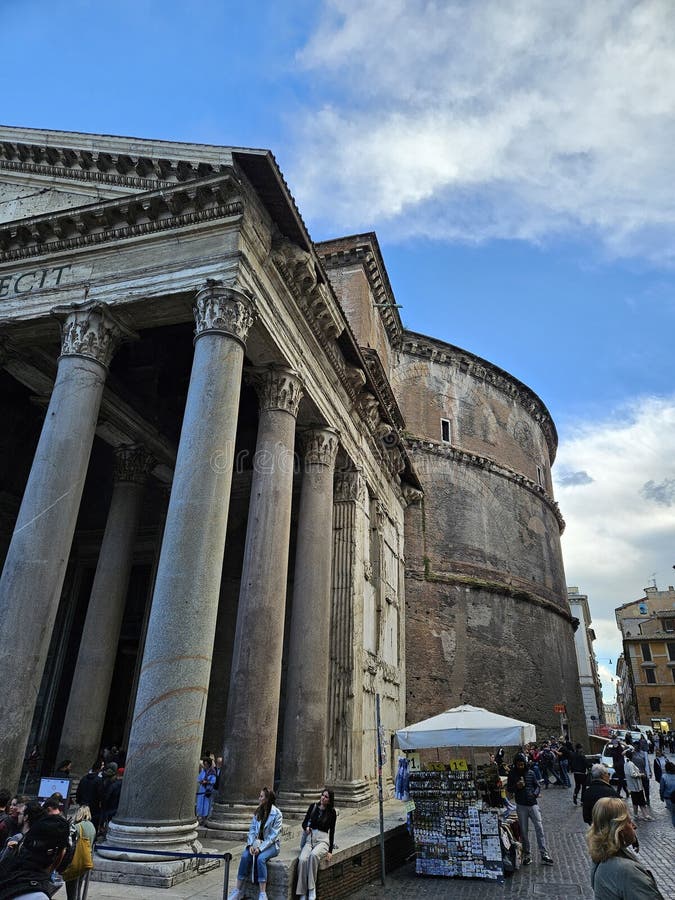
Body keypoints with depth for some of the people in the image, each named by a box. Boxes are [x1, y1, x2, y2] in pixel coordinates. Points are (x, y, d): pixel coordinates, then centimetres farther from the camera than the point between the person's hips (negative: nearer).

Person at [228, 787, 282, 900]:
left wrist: (260, 848, -23)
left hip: (271, 844, -5)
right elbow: (252, 829, 5)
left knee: (260, 858, -33)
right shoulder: (258, 812, 7)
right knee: (245, 856, -23)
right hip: (257, 842, 5)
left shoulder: (277, 814, -12)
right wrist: (251, 845, -12)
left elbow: (273, 835, -15)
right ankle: (238, 890, -16)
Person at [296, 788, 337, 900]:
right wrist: (306, 828, -8)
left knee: (313, 855, -36)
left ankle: (312, 889, -26)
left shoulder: (332, 812, 3)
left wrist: (330, 850, -2)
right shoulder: (313, 806, 9)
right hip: (309, 838, 2)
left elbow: (331, 831, 4)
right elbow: (304, 822, 15)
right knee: (302, 860, -29)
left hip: (323, 840, -2)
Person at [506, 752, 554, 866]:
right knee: (523, 831, 7)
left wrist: (535, 794, -12)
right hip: (521, 806, 0)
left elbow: (537, 786, 9)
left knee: (539, 828, -4)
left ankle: (544, 854, 2)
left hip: (533, 804, 0)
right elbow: (508, 789, 3)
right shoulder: (512, 774, -1)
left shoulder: (530, 773, 0)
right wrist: (516, 787, -17)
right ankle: (526, 854, 20)